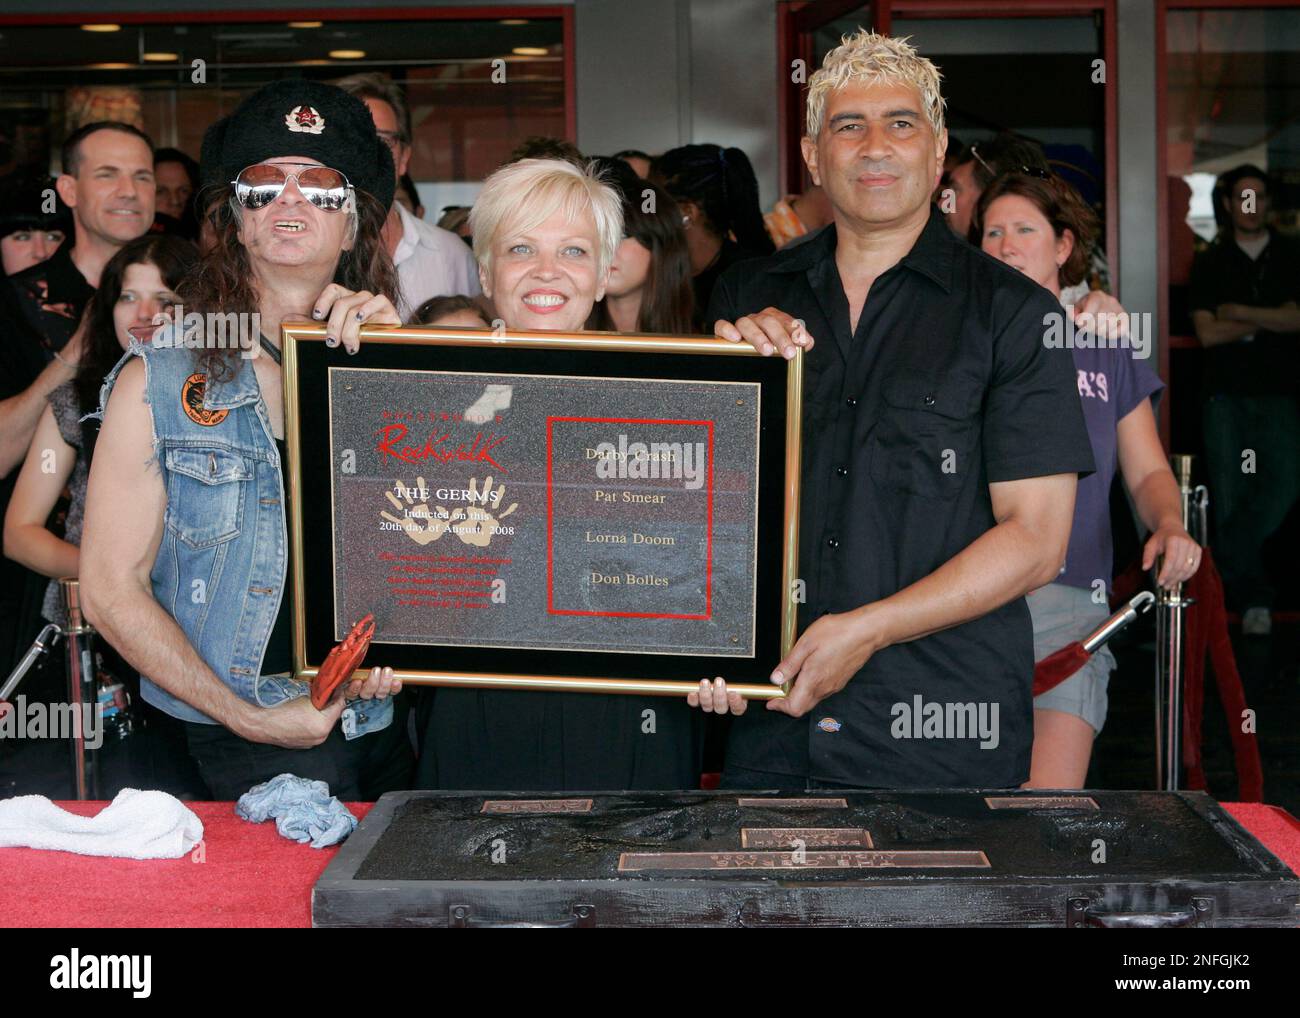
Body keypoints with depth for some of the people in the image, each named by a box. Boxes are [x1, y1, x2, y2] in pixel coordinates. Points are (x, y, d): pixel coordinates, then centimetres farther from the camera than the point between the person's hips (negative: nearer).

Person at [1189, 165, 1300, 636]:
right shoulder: (1210, 263, 7)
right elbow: (1208, 332, -4)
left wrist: (1239, 313, -7)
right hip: (1226, 391, 0)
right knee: (1230, 496, -1)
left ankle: (1226, 559, 6)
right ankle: (1253, 599, 8)